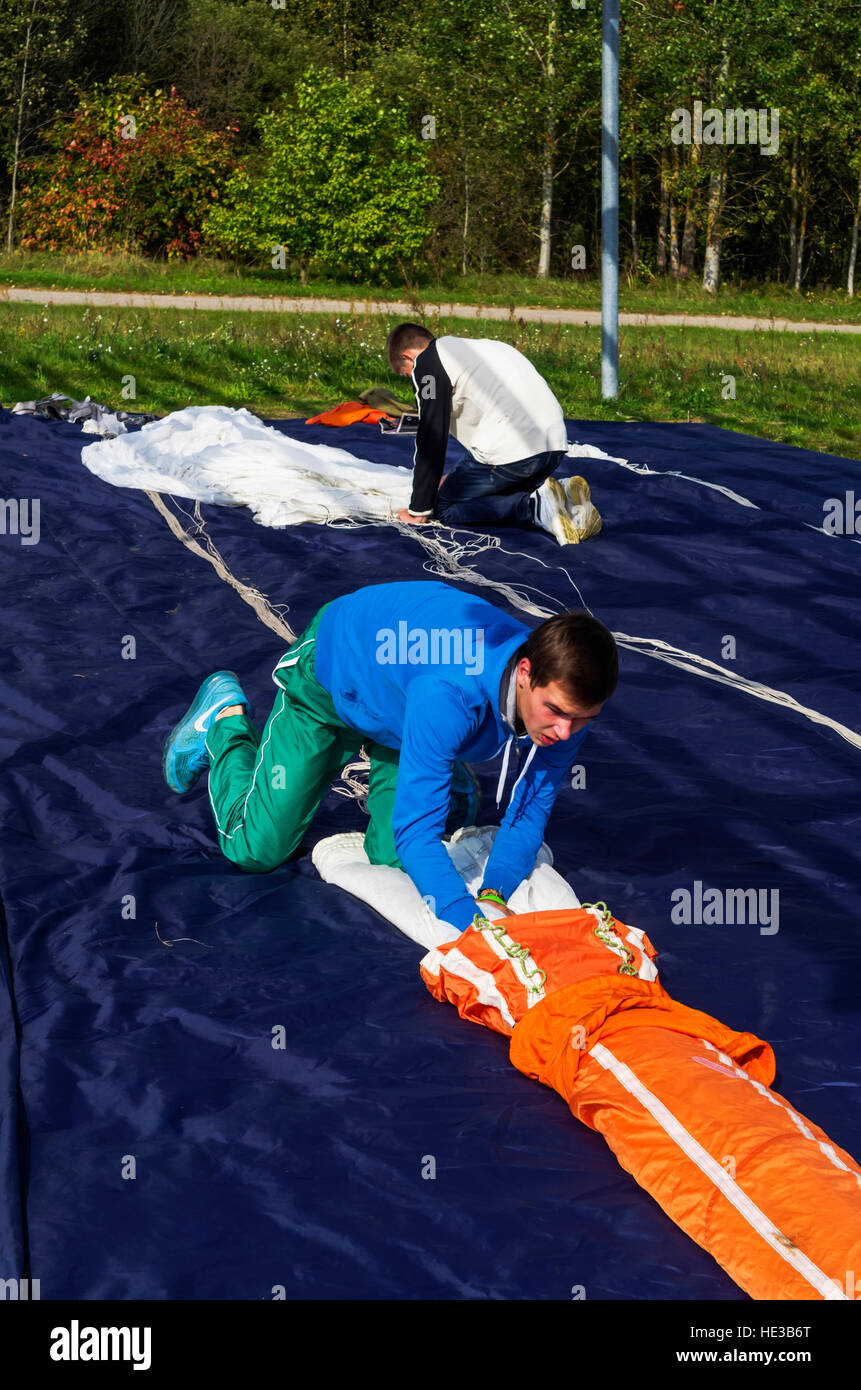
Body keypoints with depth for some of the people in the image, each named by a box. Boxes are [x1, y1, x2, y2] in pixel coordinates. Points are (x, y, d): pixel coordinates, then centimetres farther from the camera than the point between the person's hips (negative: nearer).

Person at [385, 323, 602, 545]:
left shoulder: (427, 362, 5)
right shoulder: (478, 346, 31)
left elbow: (432, 437, 0)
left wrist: (418, 510, 6)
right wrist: (459, 478, 50)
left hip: (509, 450, -8)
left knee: (444, 508, 7)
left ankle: (536, 506, -14)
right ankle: (563, 496, 1)